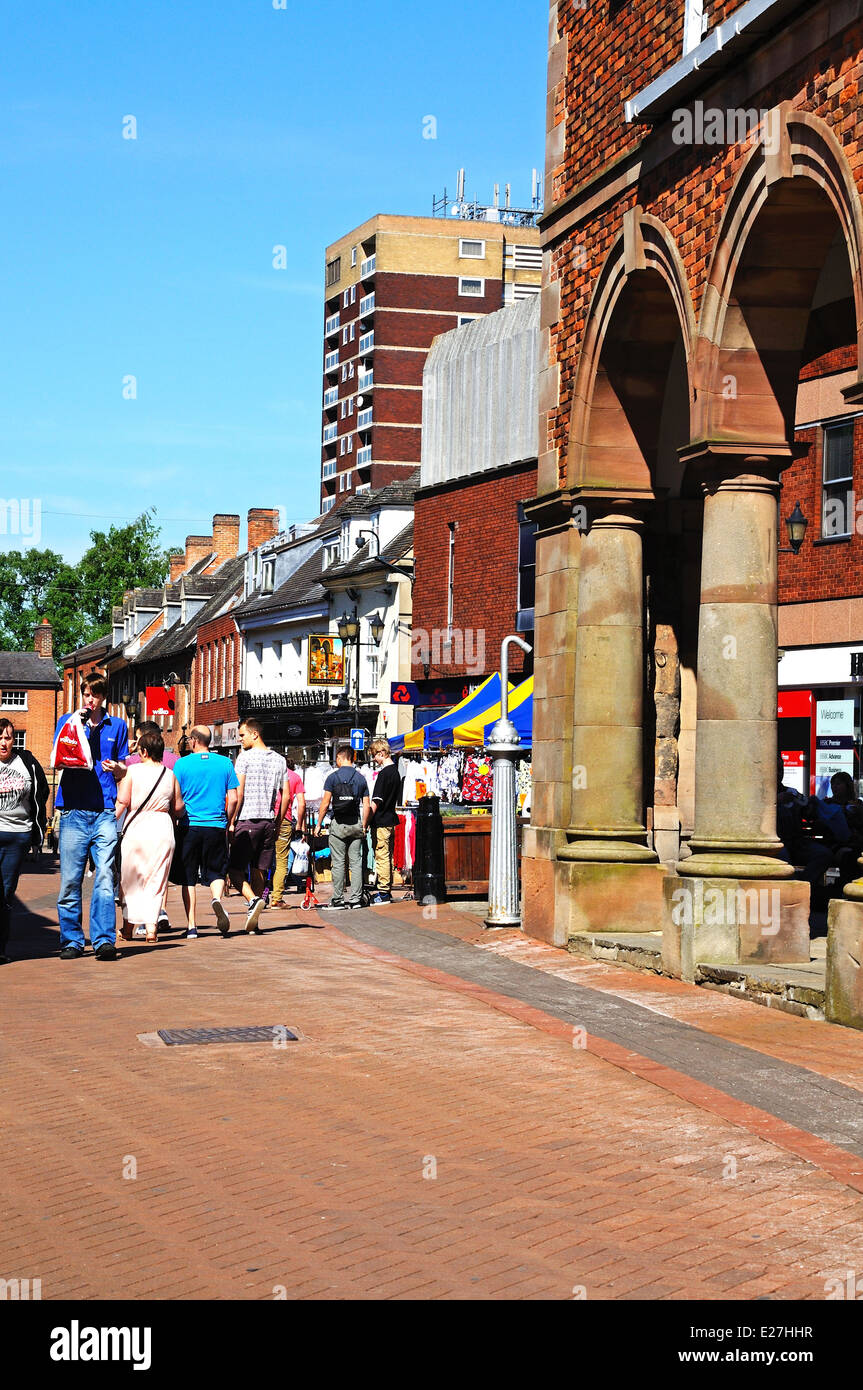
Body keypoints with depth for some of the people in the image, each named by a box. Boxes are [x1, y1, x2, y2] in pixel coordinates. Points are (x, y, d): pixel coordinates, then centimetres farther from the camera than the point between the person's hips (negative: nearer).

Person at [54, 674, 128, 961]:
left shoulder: (117, 726, 15)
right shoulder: (67, 721, 14)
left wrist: (117, 769, -5)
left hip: (105, 811, 0)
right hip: (74, 810, 0)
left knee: (105, 877, -7)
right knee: (70, 879, 0)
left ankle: (104, 940, -6)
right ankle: (72, 941, 8)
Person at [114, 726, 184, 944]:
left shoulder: (132, 771, -4)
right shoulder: (170, 775, 5)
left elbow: (122, 801, -11)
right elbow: (178, 808, 10)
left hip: (136, 828, -2)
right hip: (163, 830, 2)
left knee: (130, 879, 10)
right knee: (156, 879, 6)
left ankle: (128, 927, 15)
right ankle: (151, 925, -5)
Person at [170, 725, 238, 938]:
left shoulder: (182, 764, -2)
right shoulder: (225, 763, 3)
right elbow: (233, 799, 3)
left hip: (189, 825, -1)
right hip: (216, 827, 1)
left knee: (188, 877, 7)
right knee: (216, 872, 12)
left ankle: (191, 925, 5)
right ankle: (217, 898, -21)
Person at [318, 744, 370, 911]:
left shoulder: (333, 777, -4)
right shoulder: (361, 778, 7)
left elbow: (325, 803, -6)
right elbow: (366, 806, 6)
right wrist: (364, 826, 14)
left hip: (338, 824, -4)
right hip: (356, 823, 4)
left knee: (338, 863, -1)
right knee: (356, 862, 6)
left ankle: (338, 900, -2)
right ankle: (355, 899, 6)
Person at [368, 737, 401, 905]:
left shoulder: (384, 773, -17)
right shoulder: (395, 771, 12)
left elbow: (376, 802, -18)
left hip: (381, 822, -9)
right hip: (391, 820, 9)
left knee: (381, 857, -5)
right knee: (387, 857, 14)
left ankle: (383, 893, -3)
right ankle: (387, 891, 20)